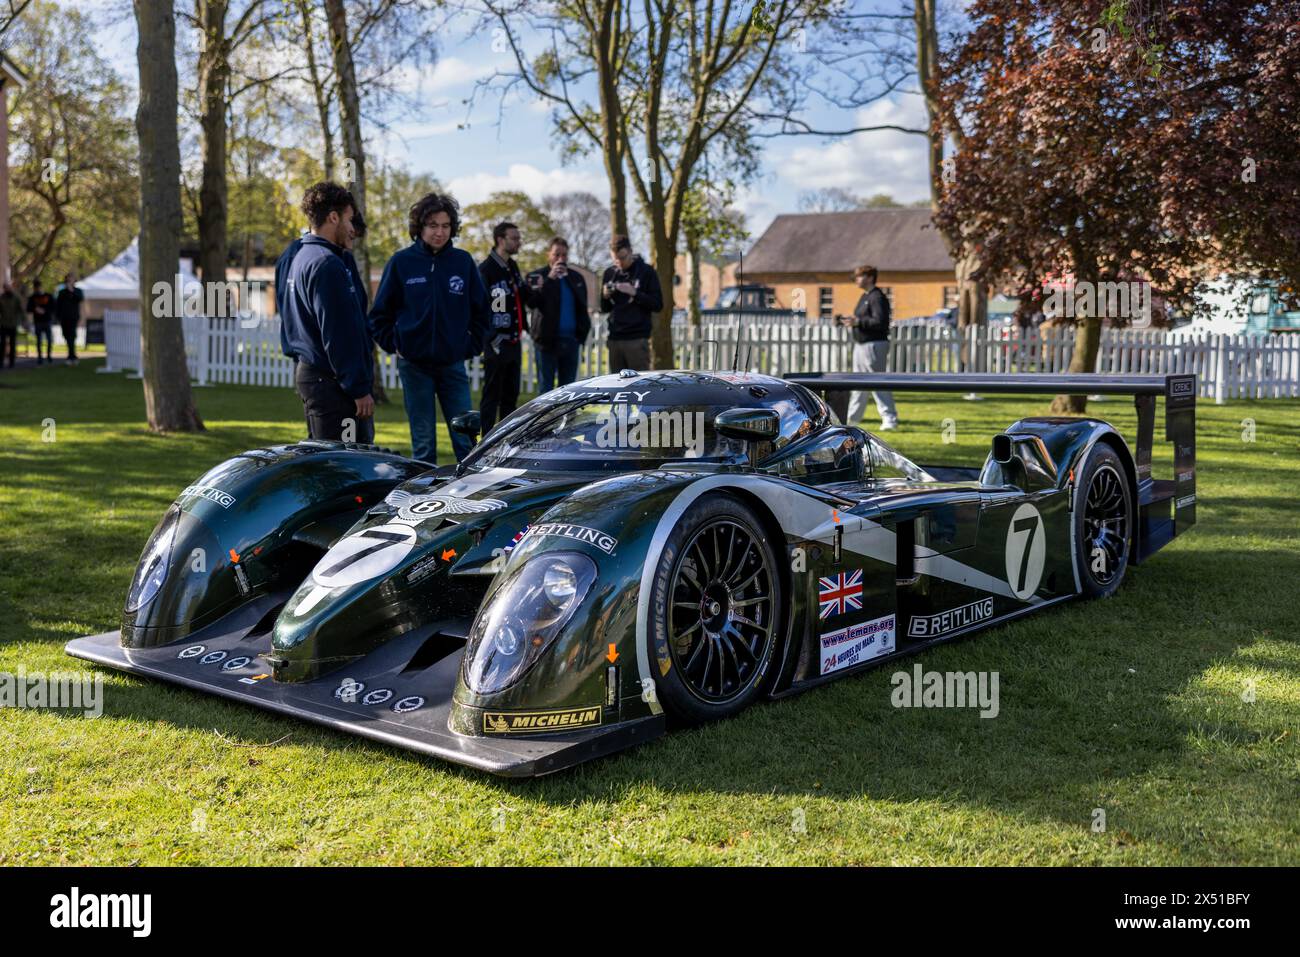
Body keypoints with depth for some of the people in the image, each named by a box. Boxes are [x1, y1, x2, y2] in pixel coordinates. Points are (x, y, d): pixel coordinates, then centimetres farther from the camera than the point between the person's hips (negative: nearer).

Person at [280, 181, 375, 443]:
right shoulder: (327, 264, -15)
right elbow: (339, 334, -19)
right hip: (331, 381, -11)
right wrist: (360, 389, -17)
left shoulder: (299, 258, 17)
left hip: (307, 371, 11)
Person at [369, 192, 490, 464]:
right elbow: (380, 313, 5)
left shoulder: (463, 261, 2)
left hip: (453, 363, 1)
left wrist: (471, 347, 4)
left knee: (465, 440, 2)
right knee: (423, 443, 6)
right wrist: (394, 345, -1)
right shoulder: (401, 262, -2)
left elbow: (482, 312, 11)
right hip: (414, 365, -1)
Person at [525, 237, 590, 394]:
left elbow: (582, 304, 17)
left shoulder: (576, 277, 13)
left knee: (568, 388, 9)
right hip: (548, 339, -4)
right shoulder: (537, 276, 0)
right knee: (545, 388, -1)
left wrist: (583, 330, 6)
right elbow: (533, 301, -15)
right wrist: (550, 279, -20)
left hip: (571, 340, 4)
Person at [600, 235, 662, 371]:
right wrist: (605, 296, -4)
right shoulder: (609, 274, 13)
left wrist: (634, 293, -15)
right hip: (615, 339, 4)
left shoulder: (646, 272, 0)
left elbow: (657, 304, -4)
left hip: (637, 339, -4)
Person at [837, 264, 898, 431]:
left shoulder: (877, 298, -15)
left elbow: (879, 322, -24)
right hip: (861, 345, 11)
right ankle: (852, 418, 25)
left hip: (874, 345, -11)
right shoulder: (865, 297, 17)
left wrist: (858, 322, -25)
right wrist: (847, 320, 9)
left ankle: (890, 418, -7)